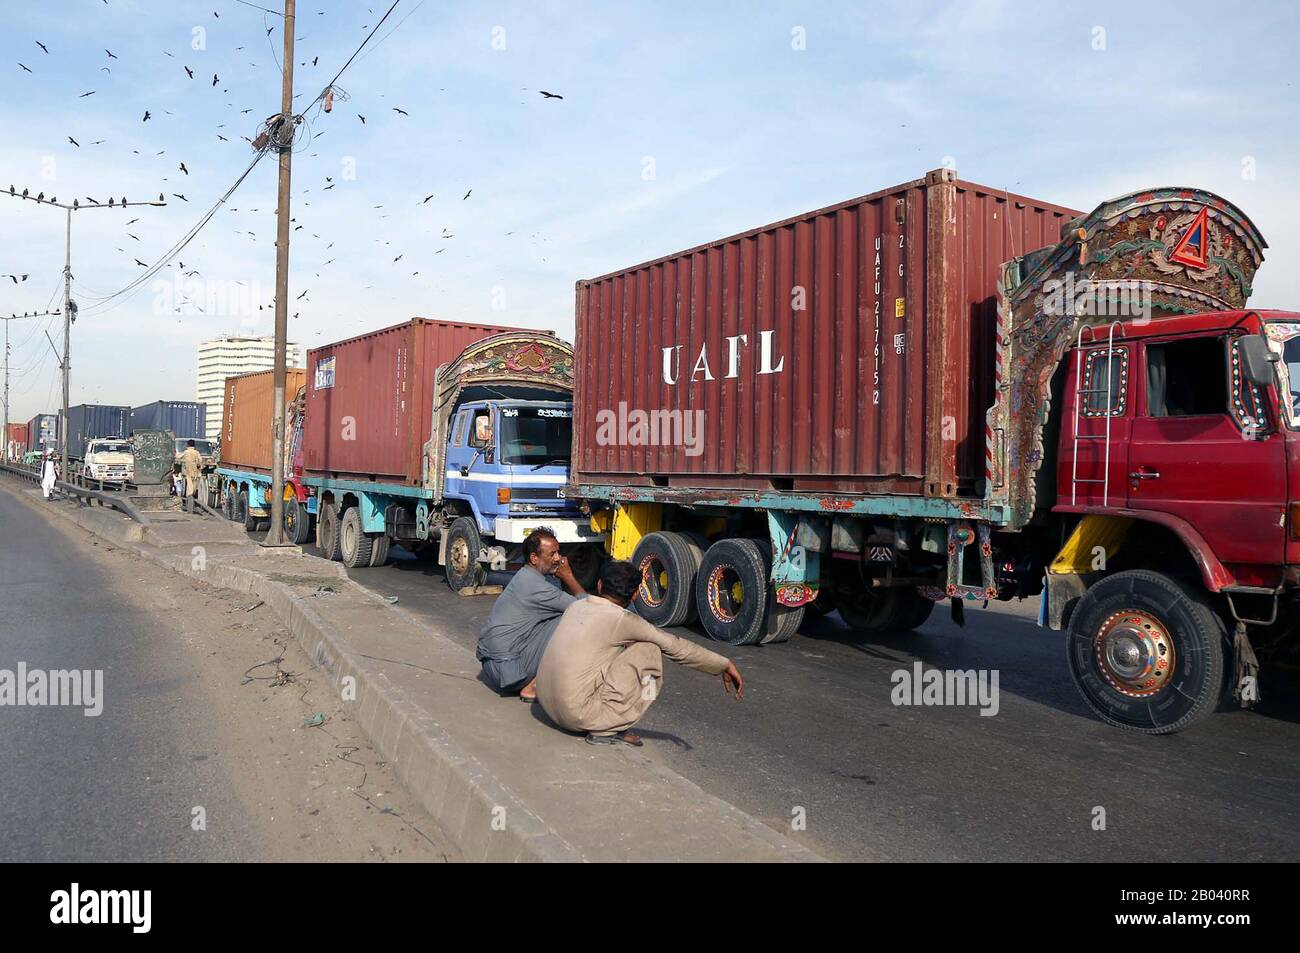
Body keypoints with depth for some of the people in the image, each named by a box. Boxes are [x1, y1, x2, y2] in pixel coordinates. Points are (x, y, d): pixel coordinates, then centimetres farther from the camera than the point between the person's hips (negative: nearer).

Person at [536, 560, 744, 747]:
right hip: (580, 715, -7)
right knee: (649, 650, -1)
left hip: (547, 706, 8)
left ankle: (605, 727, 13)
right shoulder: (621, 619, -10)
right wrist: (724, 664, 7)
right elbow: (674, 645, -4)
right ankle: (608, 731, 1)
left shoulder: (576, 606, 11)